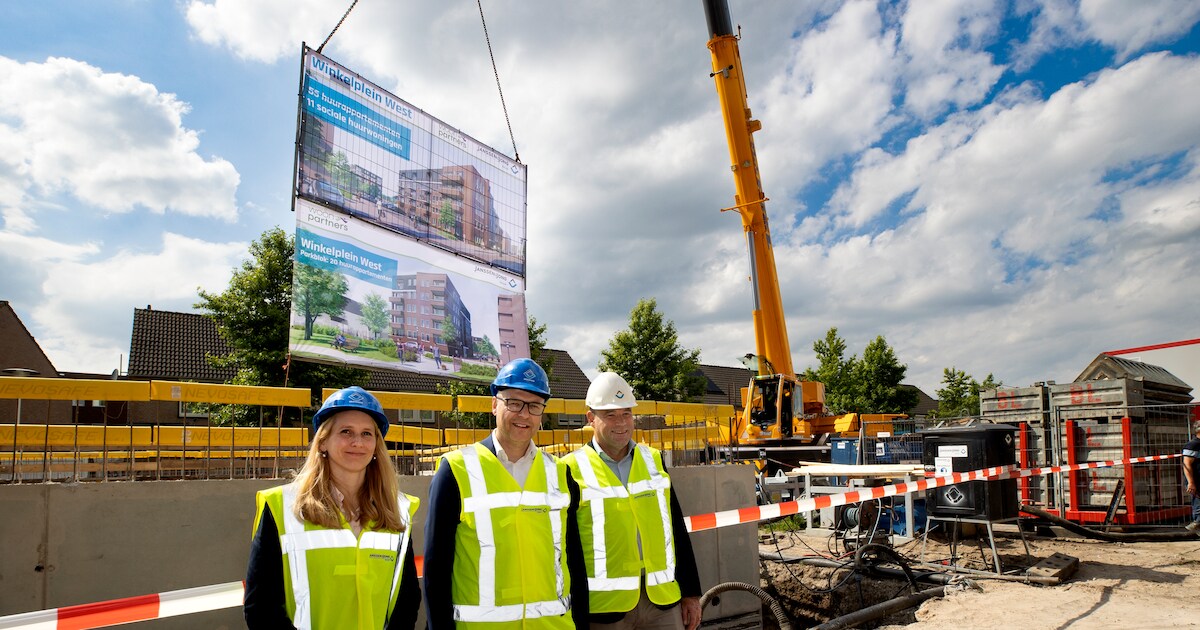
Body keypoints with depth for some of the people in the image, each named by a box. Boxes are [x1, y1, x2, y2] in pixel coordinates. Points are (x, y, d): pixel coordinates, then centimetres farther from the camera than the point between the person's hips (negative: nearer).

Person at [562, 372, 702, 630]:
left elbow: (677, 530, 10)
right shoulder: (573, 470, -6)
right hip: (605, 606, -3)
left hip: (662, 600, 4)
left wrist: (691, 592, 9)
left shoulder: (653, 460, 7)